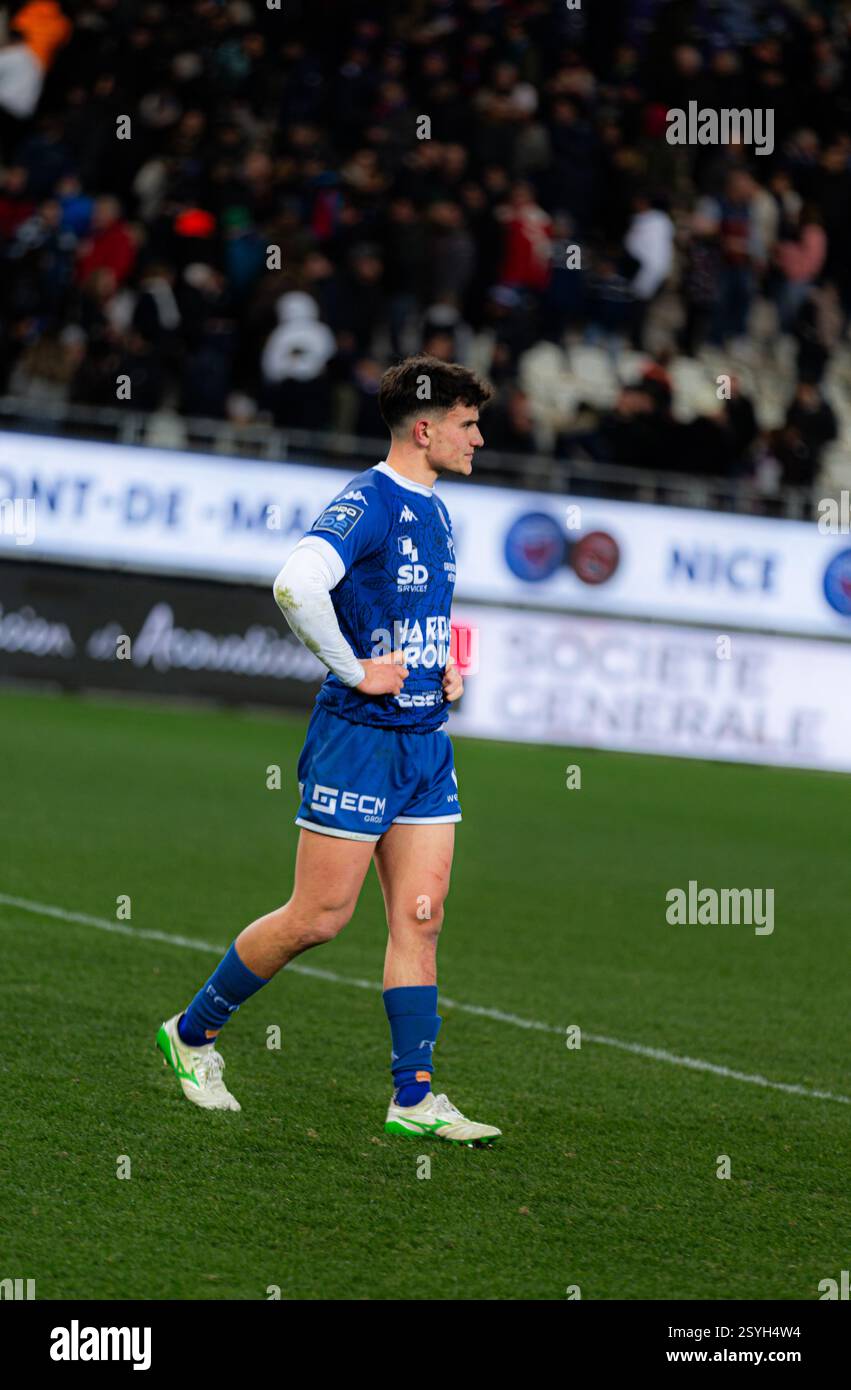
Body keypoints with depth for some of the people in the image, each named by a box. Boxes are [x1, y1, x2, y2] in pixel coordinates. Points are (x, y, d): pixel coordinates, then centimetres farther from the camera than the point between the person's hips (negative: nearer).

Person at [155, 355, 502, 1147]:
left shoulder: (434, 514, 14)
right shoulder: (367, 504, -15)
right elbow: (296, 585, -32)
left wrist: (446, 670, 13)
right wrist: (358, 672, -23)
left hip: (425, 741, 8)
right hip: (359, 737, -8)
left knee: (420, 917, 3)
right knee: (320, 917, -3)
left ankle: (414, 1097, 5)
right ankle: (193, 1034, 15)